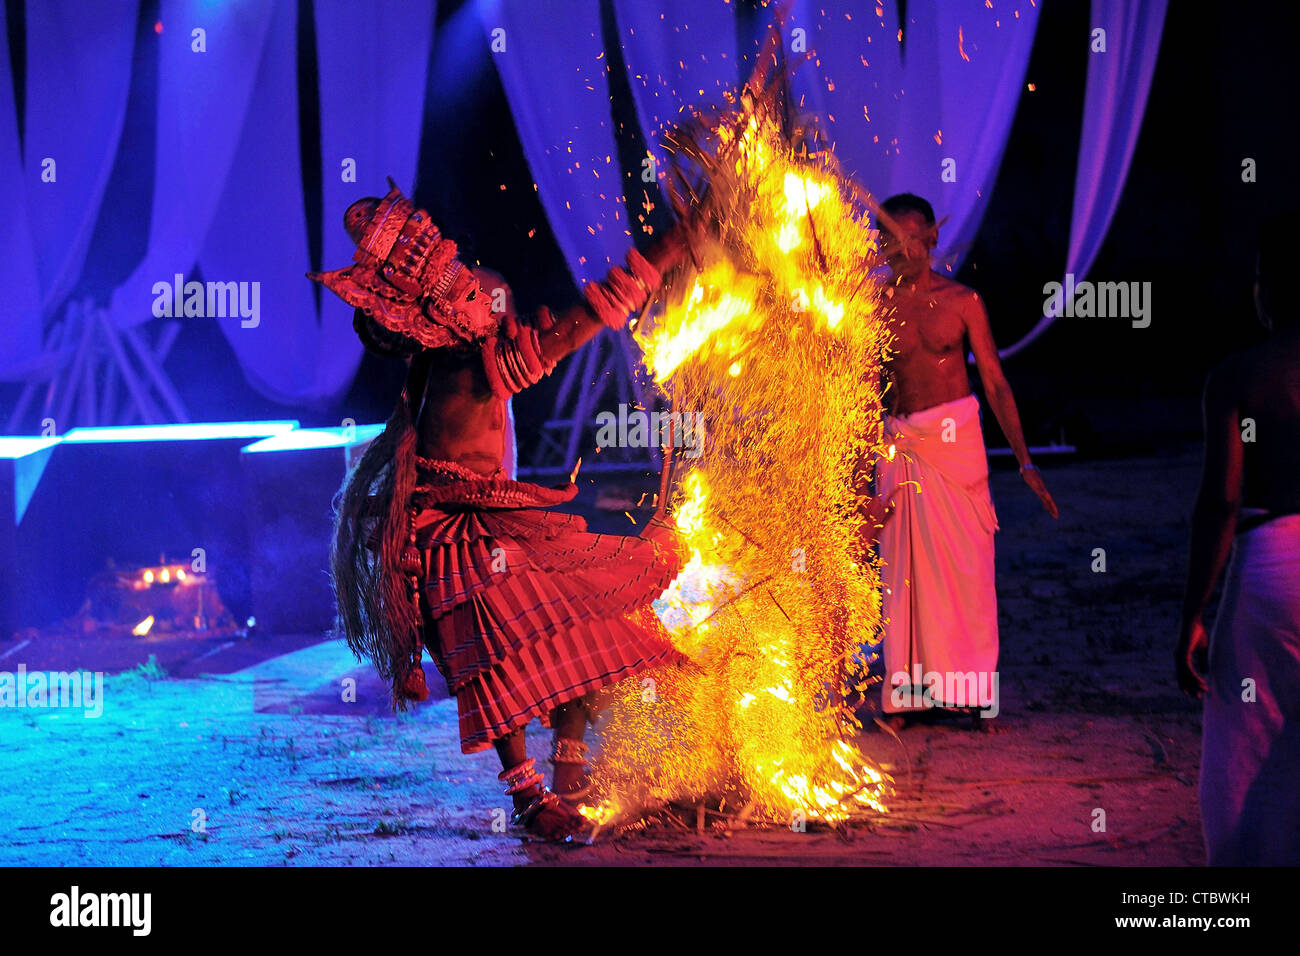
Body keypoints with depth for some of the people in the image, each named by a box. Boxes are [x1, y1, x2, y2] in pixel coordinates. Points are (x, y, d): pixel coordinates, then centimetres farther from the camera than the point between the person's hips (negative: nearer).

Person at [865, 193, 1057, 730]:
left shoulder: (961, 301, 1)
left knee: (967, 564, -1)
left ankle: (971, 692, 7)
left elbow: (995, 383, 2)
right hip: (900, 445, 1)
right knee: (907, 567, 1)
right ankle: (908, 694, 10)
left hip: (958, 443, -1)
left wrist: (1025, 462, -3)